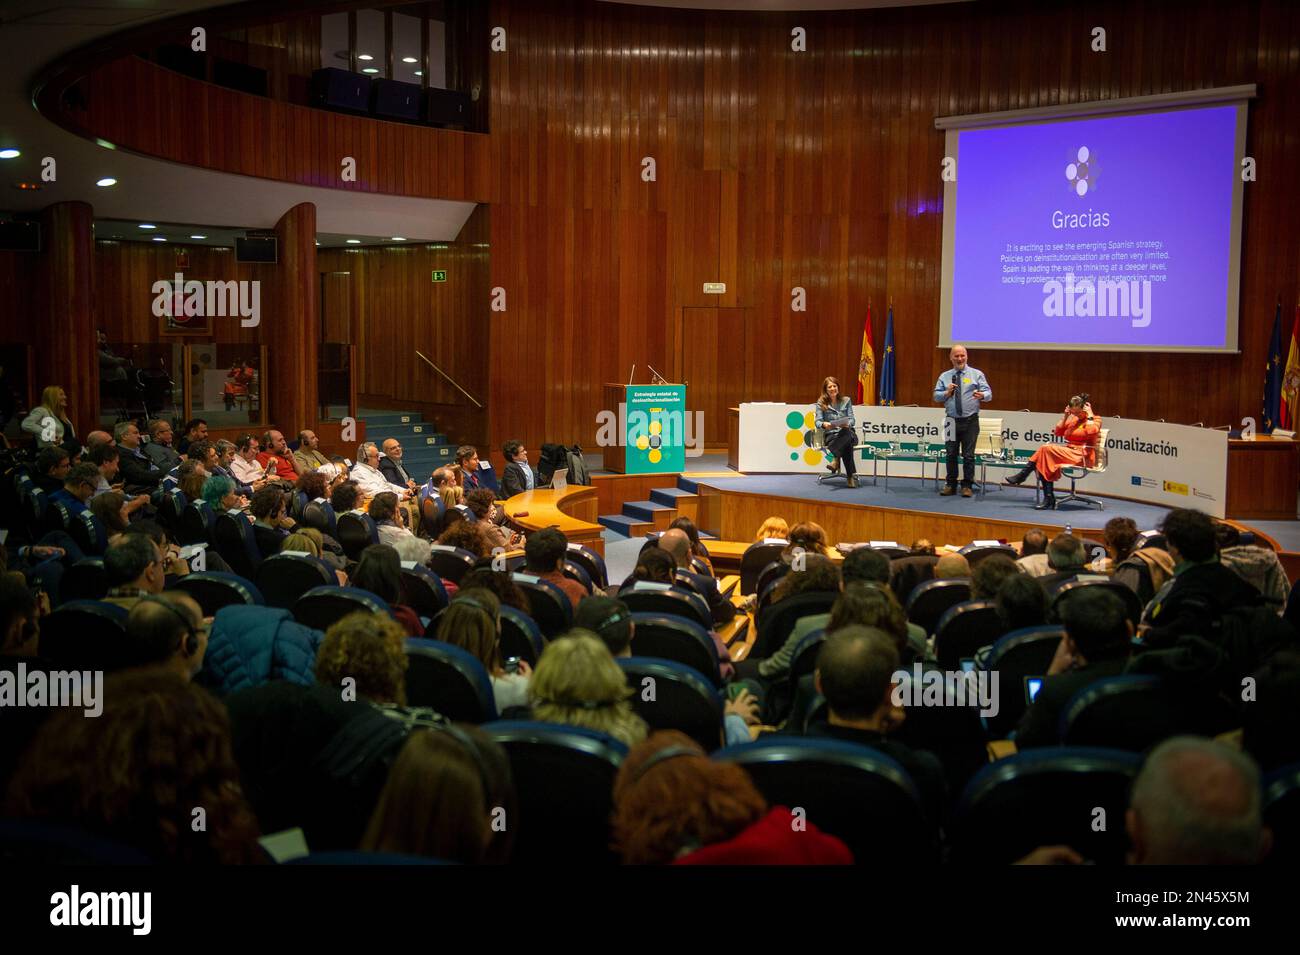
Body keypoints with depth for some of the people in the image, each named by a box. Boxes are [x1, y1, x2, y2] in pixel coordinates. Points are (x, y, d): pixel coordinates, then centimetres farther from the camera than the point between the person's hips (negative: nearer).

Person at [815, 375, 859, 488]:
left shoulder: (846, 400, 14)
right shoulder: (821, 403, 9)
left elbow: (852, 420, 7)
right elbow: (818, 421, 0)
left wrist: (847, 424, -19)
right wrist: (824, 424, -25)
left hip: (848, 433, 1)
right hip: (830, 435, -1)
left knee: (846, 432, -41)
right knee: (847, 445, -38)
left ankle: (836, 460, -45)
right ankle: (852, 476, -41)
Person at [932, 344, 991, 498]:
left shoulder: (976, 374, 4)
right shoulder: (944, 376, 11)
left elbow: (988, 393, -4)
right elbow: (936, 396, 8)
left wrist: (982, 395, -27)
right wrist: (947, 393, -12)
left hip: (970, 421, -2)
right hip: (951, 421, 2)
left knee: (968, 455, -1)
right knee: (951, 454, 6)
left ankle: (967, 486, 8)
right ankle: (951, 485, 15)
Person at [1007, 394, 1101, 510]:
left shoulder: (1096, 419, 4)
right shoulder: (1073, 419, 22)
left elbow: (1091, 431, -19)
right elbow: (1058, 432, 14)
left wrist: (1089, 415, -9)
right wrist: (1065, 416, 7)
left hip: (1084, 457, -7)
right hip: (1069, 452, 7)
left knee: (1047, 449, -25)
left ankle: (1023, 475, -15)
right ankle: (1049, 499, -28)